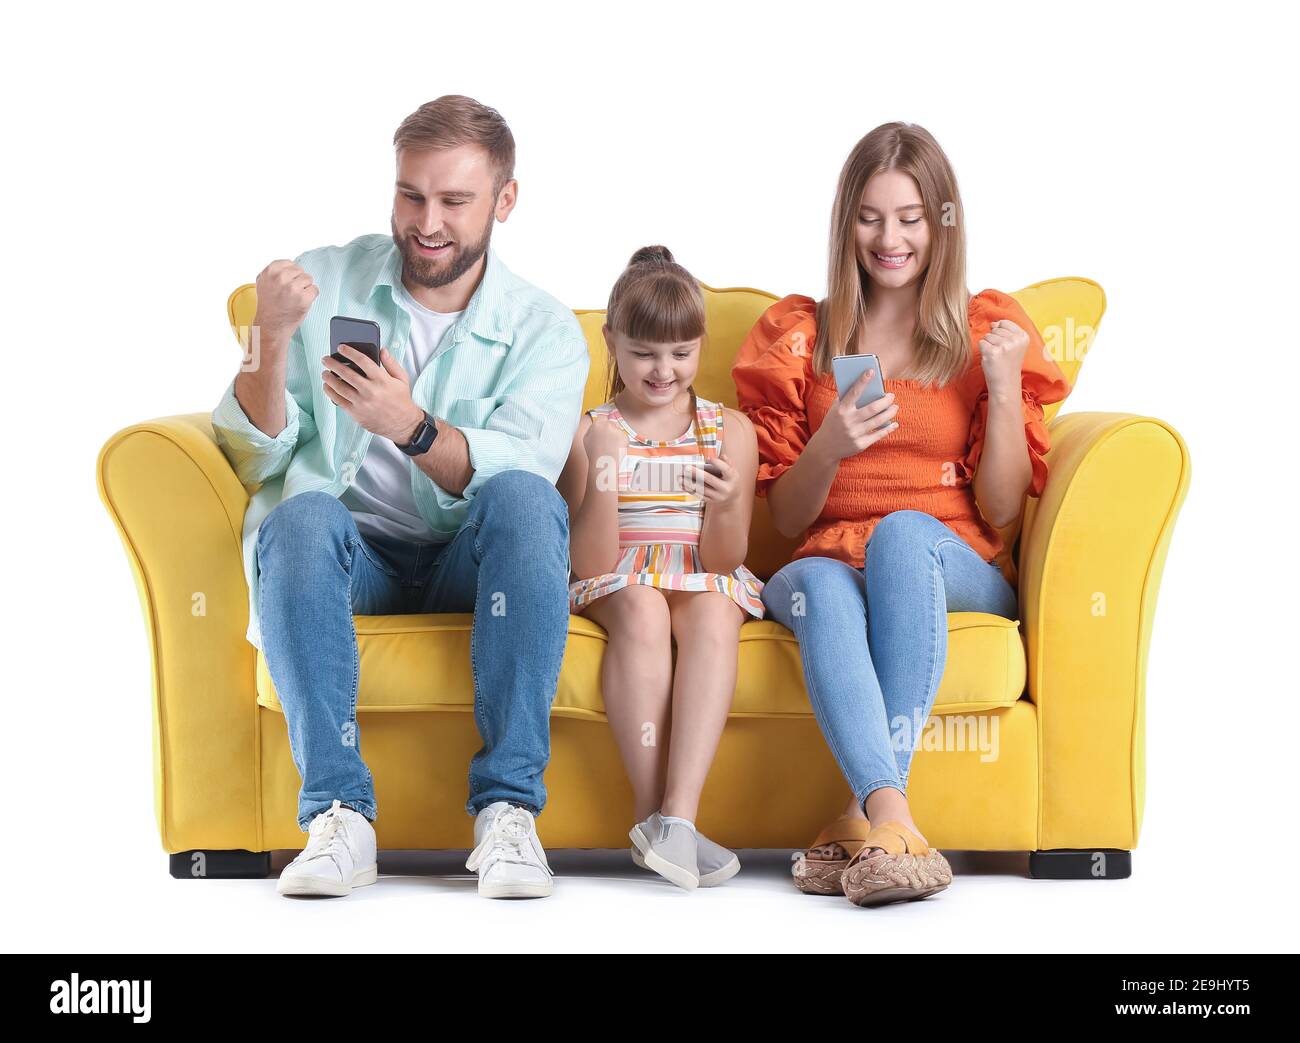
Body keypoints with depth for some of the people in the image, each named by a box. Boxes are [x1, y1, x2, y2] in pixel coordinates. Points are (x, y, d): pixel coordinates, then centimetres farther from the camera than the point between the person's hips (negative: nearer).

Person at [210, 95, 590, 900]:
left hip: (470, 565, 0)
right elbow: (256, 461, 0)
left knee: (525, 500, -32)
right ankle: (339, 813, -35)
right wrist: (273, 342, -17)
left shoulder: (546, 329, 3)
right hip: (352, 555, 0)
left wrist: (412, 427, -33)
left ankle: (508, 806, -32)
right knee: (302, 515, -33)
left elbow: (511, 476, -14)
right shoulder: (321, 282, 6)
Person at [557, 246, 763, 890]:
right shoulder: (590, 433, 4)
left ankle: (677, 817, -44)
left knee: (714, 612, -35)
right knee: (641, 606, -37)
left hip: (706, 579, 1)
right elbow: (590, 564, -5)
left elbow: (726, 558, 1)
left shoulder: (730, 431, 7)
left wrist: (726, 505, -21)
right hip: (617, 582, -1)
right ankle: (653, 811, -37)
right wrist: (602, 474, -20)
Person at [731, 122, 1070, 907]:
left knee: (902, 529, -36)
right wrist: (830, 447, -12)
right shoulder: (798, 335, 14)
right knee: (823, 589, -36)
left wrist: (1005, 386, -8)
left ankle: (863, 821, -42)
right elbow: (785, 517, 9)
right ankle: (892, 820, -53)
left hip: (958, 571, -1)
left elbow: (1001, 511, 5)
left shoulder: (990, 328, 11)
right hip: (830, 563, 1)